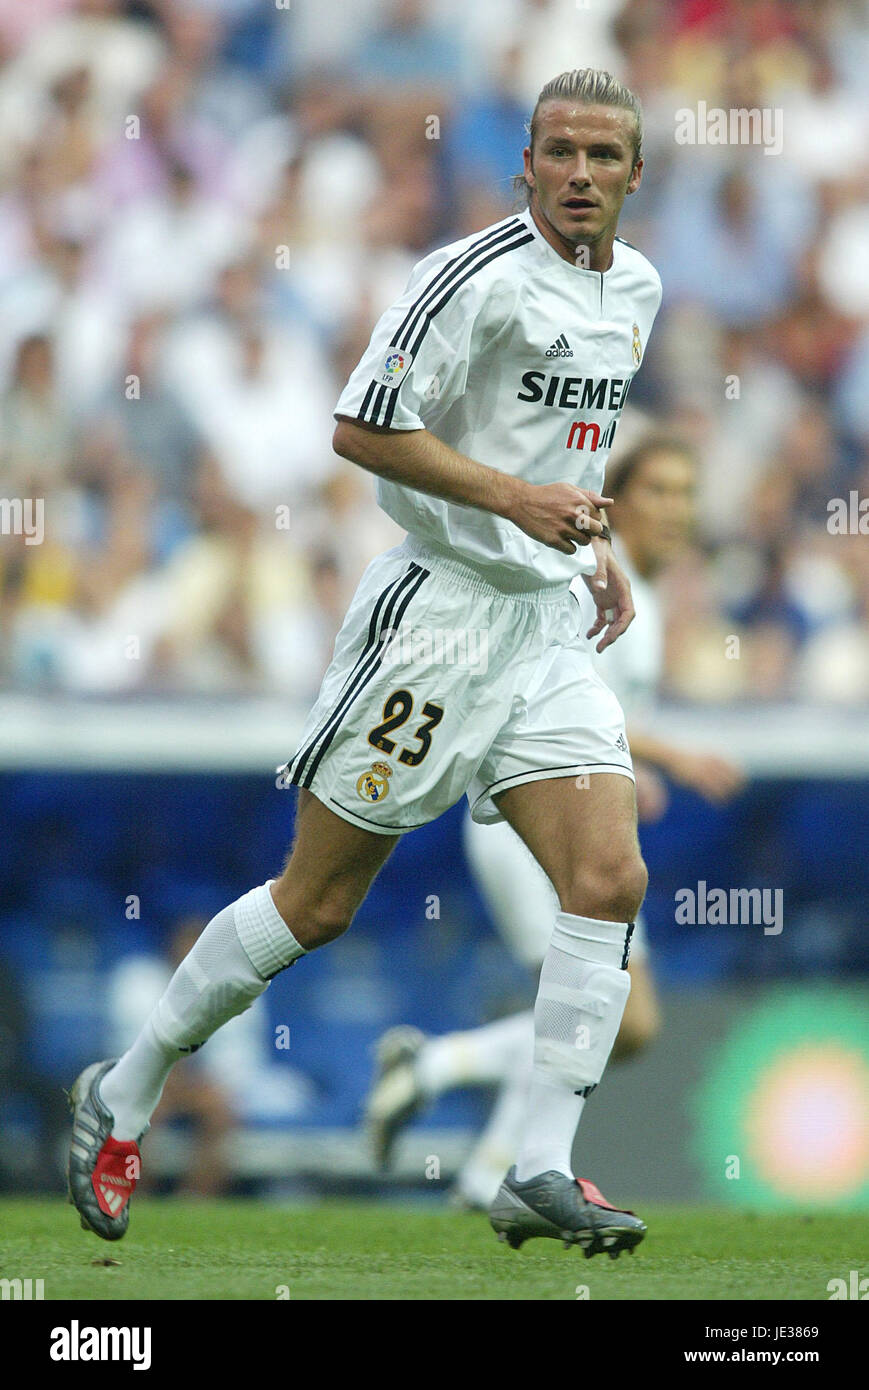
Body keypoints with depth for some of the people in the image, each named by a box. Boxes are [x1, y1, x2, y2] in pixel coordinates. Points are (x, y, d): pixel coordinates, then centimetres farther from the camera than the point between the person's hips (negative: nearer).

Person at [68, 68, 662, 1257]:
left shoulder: (635, 287, 12)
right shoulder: (481, 276, -16)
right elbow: (361, 426, -20)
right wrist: (513, 496, -24)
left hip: (547, 626, 7)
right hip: (439, 611, -7)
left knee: (610, 880, -9)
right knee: (317, 903, -1)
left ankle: (541, 1172, -7)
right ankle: (124, 1097, 16)